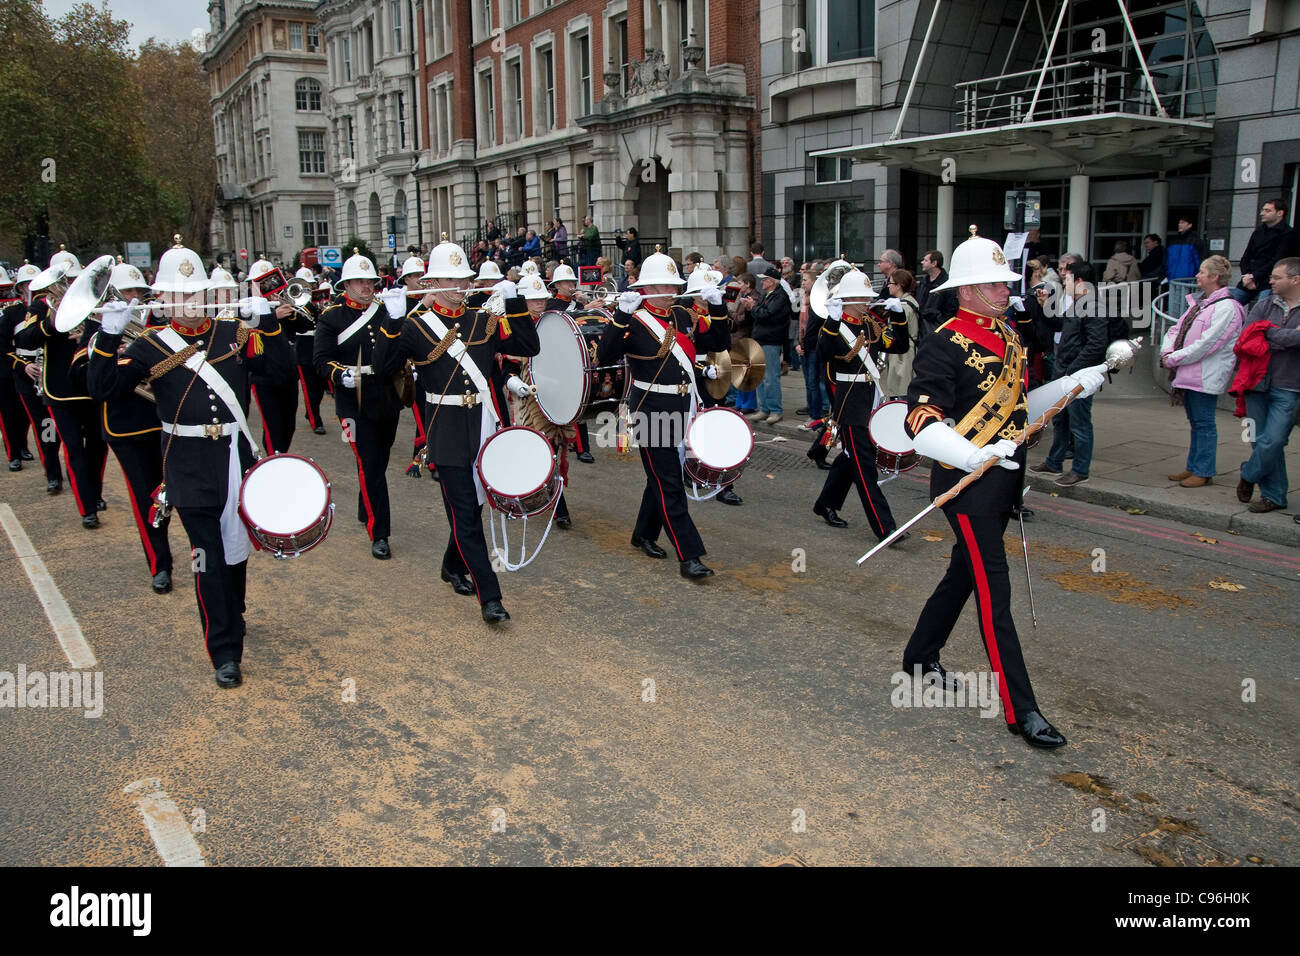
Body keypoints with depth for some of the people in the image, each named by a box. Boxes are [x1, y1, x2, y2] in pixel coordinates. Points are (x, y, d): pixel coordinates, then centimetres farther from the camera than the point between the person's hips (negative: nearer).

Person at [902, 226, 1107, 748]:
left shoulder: (1007, 336, 12)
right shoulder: (944, 346, -16)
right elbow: (921, 424, -24)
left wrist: (1075, 384, 11)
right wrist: (977, 455, -34)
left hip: (1004, 476, 9)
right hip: (966, 481, -9)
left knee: (964, 573, 20)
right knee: (993, 589, -6)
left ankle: (920, 657, 38)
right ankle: (1021, 710, 1)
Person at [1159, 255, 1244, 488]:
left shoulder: (1227, 307, -13)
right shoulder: (1200, 302, 16)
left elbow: (1207, 343, -19)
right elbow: (1177, 328, 15)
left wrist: (1175, 359, -16)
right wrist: (1168, 351, -4)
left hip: (1206, 376, -9)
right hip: (1188, 373, 9)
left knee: (1203, 423, -3)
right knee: (1196, 422, 15)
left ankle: (1204, 473, 4)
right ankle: (1193, 468, 23)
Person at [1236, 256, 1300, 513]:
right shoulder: (1264, 304, 9)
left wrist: (1270, 337, -12)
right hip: (1259, 383, 4)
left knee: (1273, 441, -10)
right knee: (1261, 441, 6)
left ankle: (1249, 475, 17)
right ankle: (1274, 496, 17)